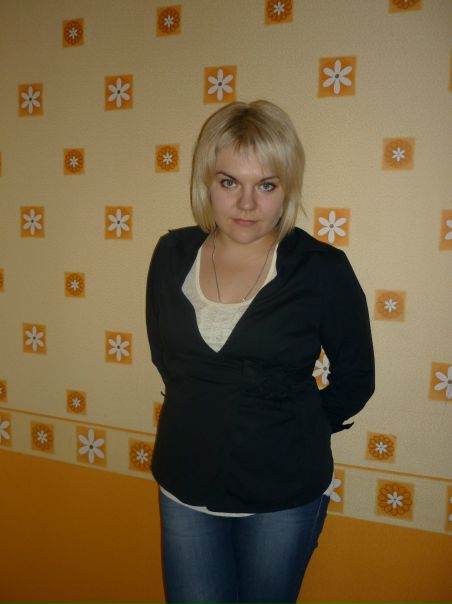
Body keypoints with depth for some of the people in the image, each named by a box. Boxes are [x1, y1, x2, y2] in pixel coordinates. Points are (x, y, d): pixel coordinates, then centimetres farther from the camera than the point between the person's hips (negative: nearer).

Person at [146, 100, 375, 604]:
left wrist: (298, 432, 2)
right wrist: (202, 417, 7)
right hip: (185, 486, 2)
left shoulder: (322, 269, -14)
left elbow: (354, 379, -2)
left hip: (283, 496, -2)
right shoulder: (172, 255, -5)